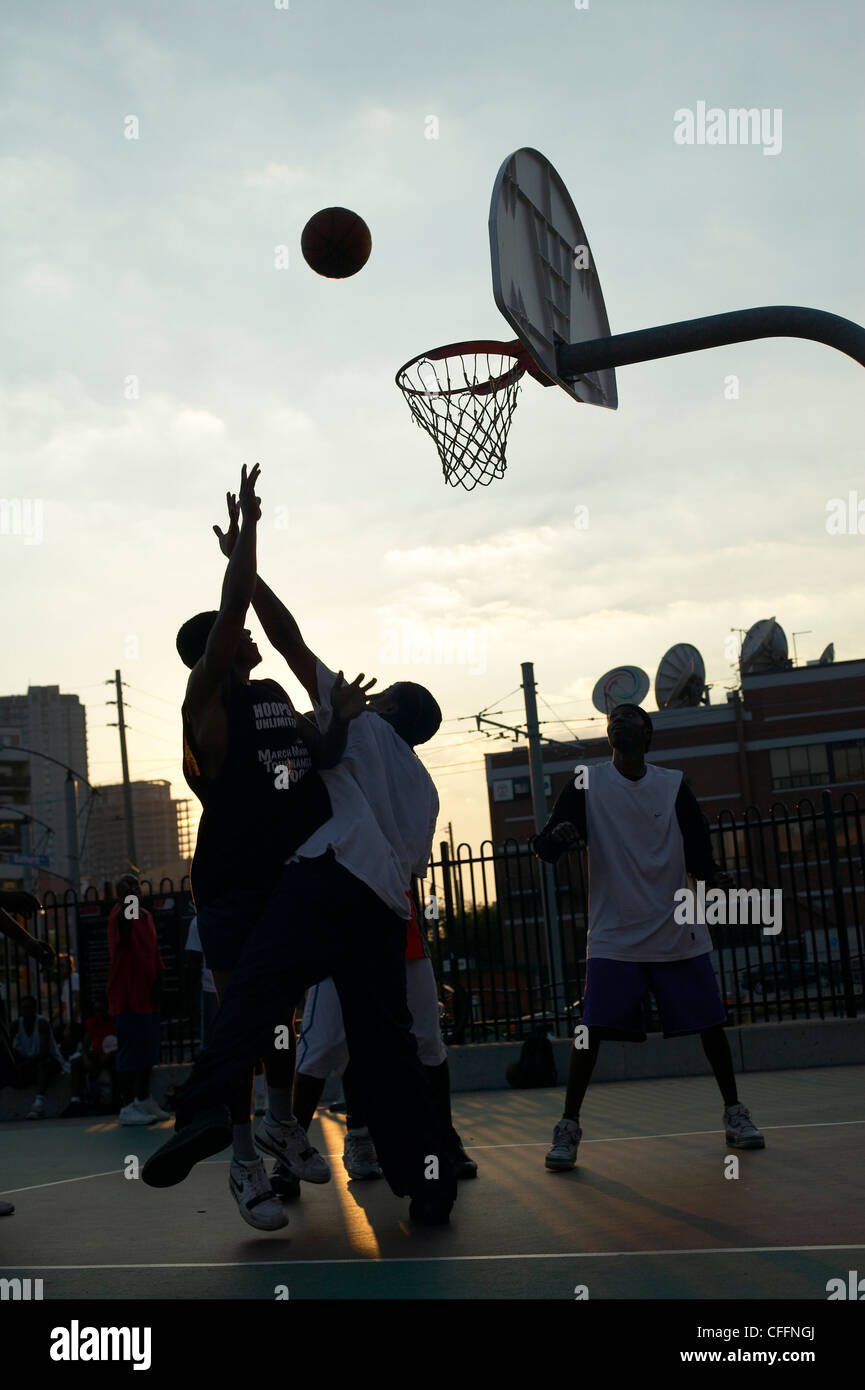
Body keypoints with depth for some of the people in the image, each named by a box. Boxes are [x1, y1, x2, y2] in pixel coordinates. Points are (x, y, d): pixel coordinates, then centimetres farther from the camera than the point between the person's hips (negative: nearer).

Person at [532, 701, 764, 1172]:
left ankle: (734, 1112, 22)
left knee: (709, 1022, 4)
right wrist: (554, 837, -31)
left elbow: (698, 854, 2)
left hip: (678, 933, 2)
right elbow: (544, 848, -7)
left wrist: (712, 877, -21)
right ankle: (568, 1126, -1)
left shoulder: (673, 786, 3)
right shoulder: (588, 785, 0)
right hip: (613, 938, -1)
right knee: (591, 1028, -11)